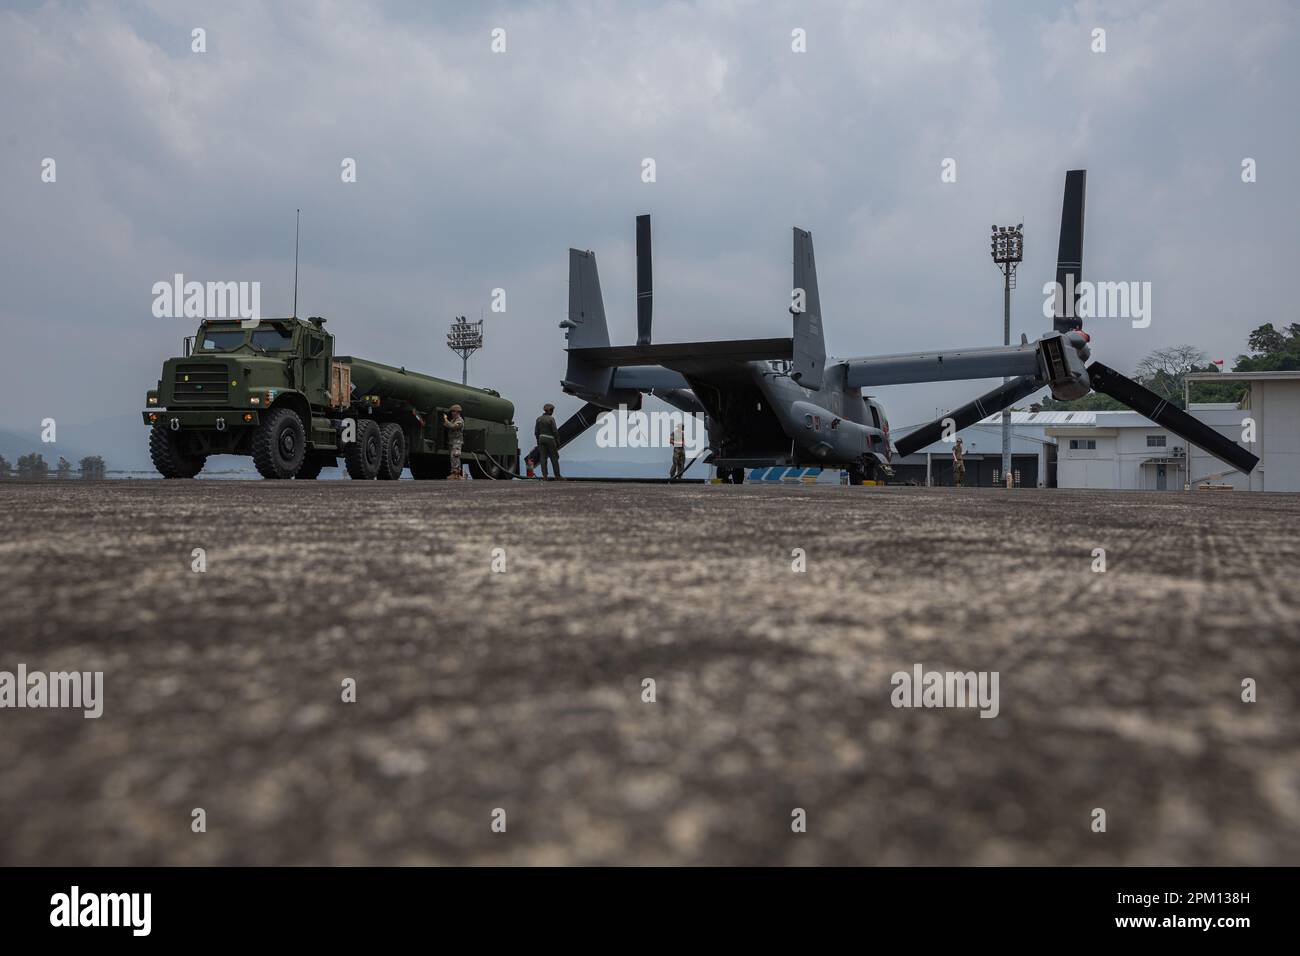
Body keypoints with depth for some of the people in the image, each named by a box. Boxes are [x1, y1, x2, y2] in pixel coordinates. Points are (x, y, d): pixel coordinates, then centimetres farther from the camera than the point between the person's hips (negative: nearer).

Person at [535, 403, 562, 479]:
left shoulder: (539, 419, 5)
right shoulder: (551, 419, -11)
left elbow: (536, 432, 7)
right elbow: (555, 431, -12)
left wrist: (538, 441, 15)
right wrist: (558, 442, -4)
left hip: (541, 439, 5)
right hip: (550, 439, -5)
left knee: (543, 458, 3)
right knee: (554, 458, 5)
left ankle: (545, 476, -2)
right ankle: (557, 475, 12)